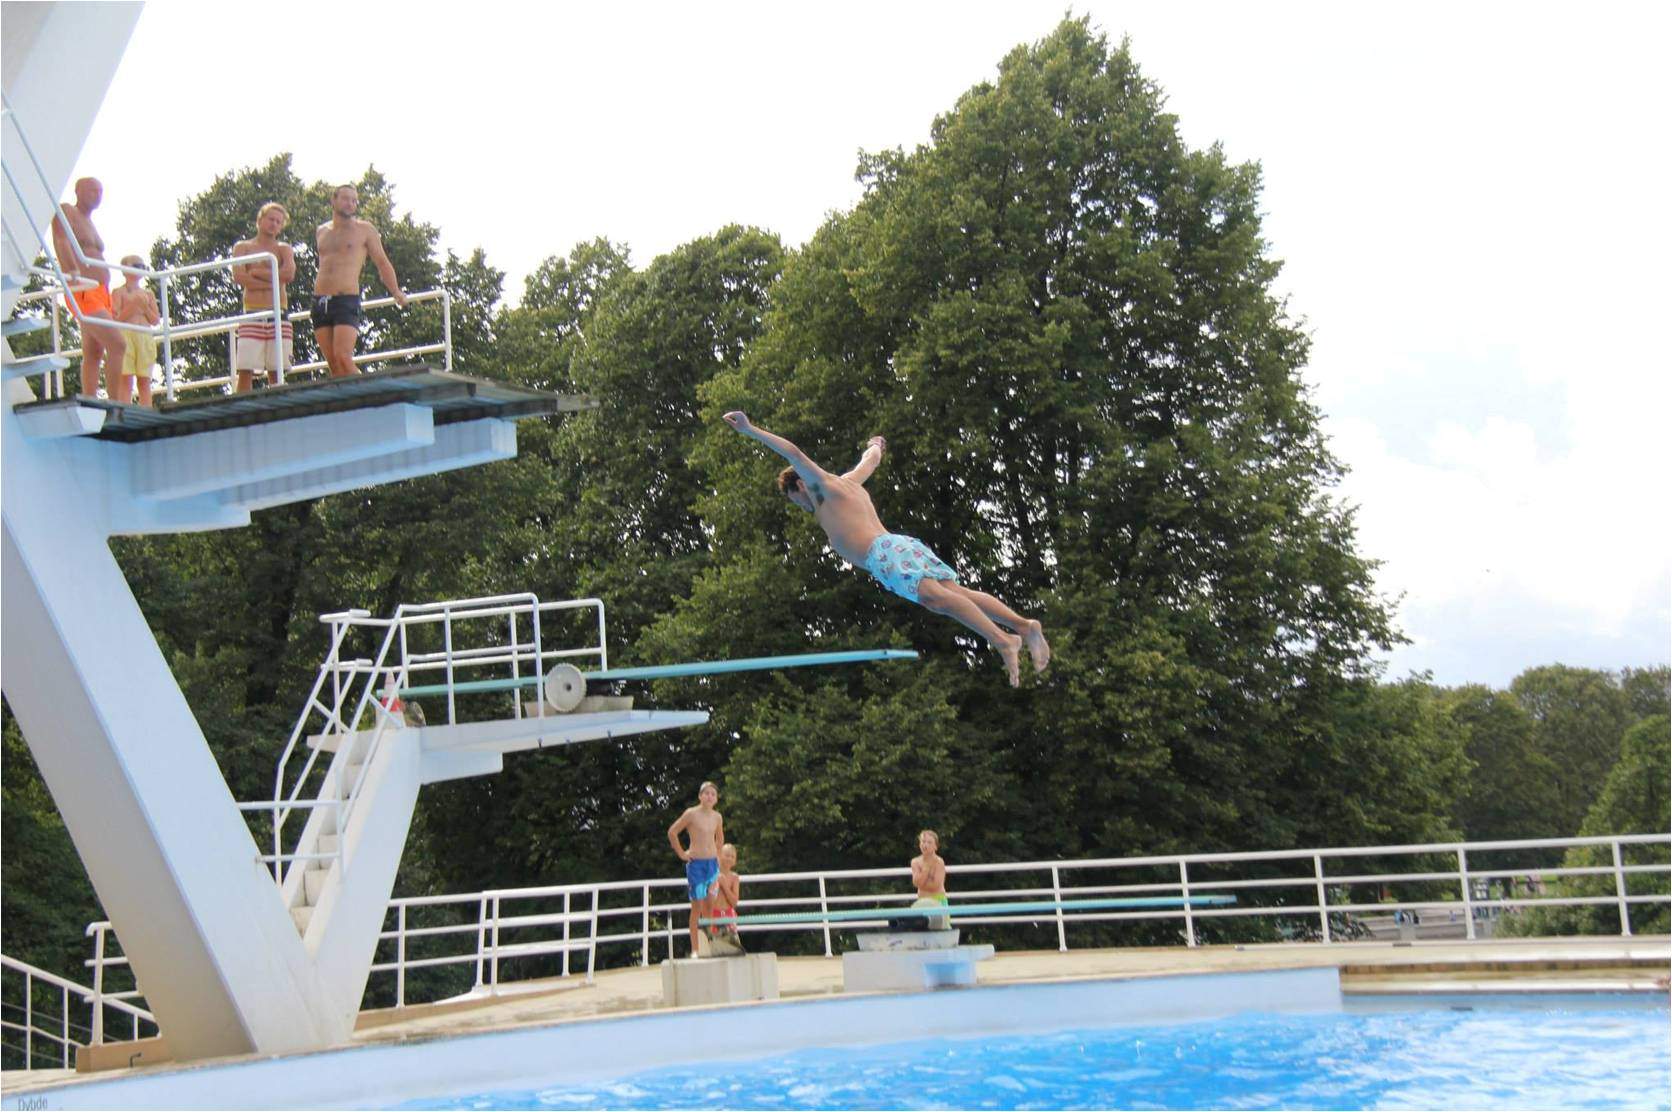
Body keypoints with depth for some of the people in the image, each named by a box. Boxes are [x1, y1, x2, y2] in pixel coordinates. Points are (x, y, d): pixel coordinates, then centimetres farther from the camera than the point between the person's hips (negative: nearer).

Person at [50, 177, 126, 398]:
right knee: (118, 345, -20)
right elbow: (62, 242, -15)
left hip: (100, 293, 9)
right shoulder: (66, 212, 2)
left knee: (93, 355, 3)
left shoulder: (89, 223, 27)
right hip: (83, 293, -9)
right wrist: (73, 271, -32)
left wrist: (110, 304, 19)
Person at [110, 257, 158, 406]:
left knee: (144, 380, 0)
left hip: (145, 337, 4)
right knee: (126, 378, -12)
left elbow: (156, 321, 12)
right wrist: (133, 304, -11)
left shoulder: (148, 294, 17)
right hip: (125, 336, -4)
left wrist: (144, 307, -3)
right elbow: (116, 317, -5)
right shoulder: (119, 292, 6)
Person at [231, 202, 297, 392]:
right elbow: (239, 277, -5)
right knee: (245, 371, -10)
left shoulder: (284, 249, 14)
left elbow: (289, 274, -6)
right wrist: (273, 283, -6)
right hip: (252, 317, -1)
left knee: (276, 373, -1)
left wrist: (257, 272, -4)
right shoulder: (243, 247, 12)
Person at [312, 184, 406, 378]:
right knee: (332, 362, 0)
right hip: (320, 302, 5)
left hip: (347, 300, -5)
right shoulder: (321, 232, 18)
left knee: (343, 357, -21)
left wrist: (397, 293, 4)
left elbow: (382, 263, 9)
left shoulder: (365, 230, 7)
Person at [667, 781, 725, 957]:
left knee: (710, 907, 4)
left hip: (713, 863, 5)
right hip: (696, 863, -5)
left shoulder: (717, 817, 8)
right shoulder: (692, 813, -8)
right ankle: (695, 950, 1)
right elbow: (672, 832, -6)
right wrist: (681, 853, -6)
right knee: (697, 907, -4)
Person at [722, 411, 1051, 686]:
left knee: (934, 596, -26)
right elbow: (871, 459, 53)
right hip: (906, 546, 9)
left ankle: (1002, 640, -43)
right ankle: (1023, 625, -22)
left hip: (885, 554, -9)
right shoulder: (851, 482, 34)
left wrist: (749, 431, -1)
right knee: (958, 591, -5)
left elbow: (794, 453, 0)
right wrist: (875, 445, 76)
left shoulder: (821, 485, 13)